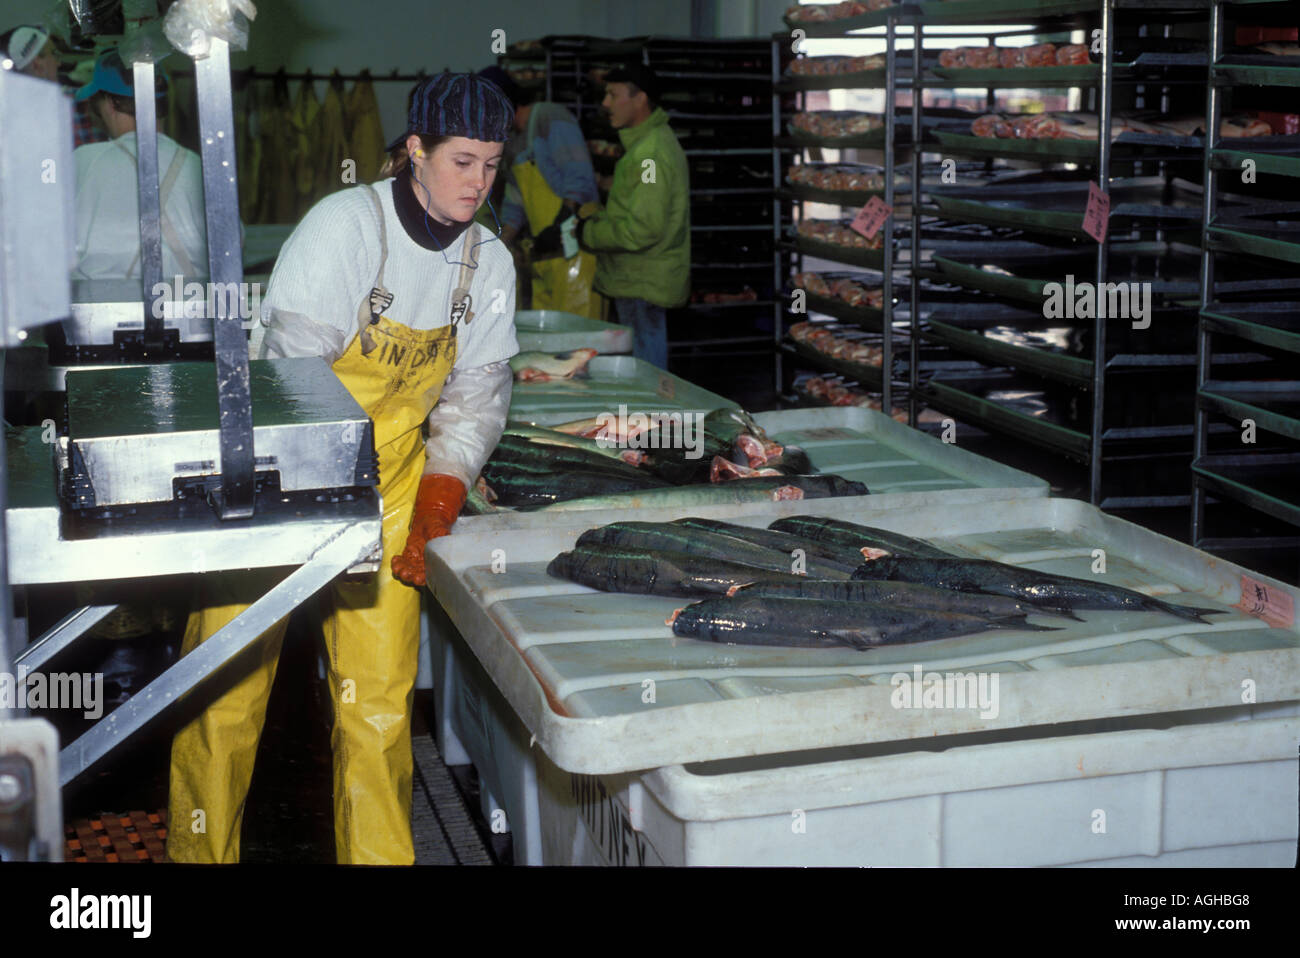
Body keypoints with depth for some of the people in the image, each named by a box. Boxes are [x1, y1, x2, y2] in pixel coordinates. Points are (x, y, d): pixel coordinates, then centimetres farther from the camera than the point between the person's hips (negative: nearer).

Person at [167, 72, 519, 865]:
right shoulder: (345, 226, -15)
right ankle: (200, 851, 17)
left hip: (388, 485, 4)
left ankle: (377, 854, 13)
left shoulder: (488, 262, 2)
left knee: (381, 694, -1)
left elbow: (475, 395, 7)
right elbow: (296, 370, -17)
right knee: (230, 682, -1)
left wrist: (435, 513, -2)